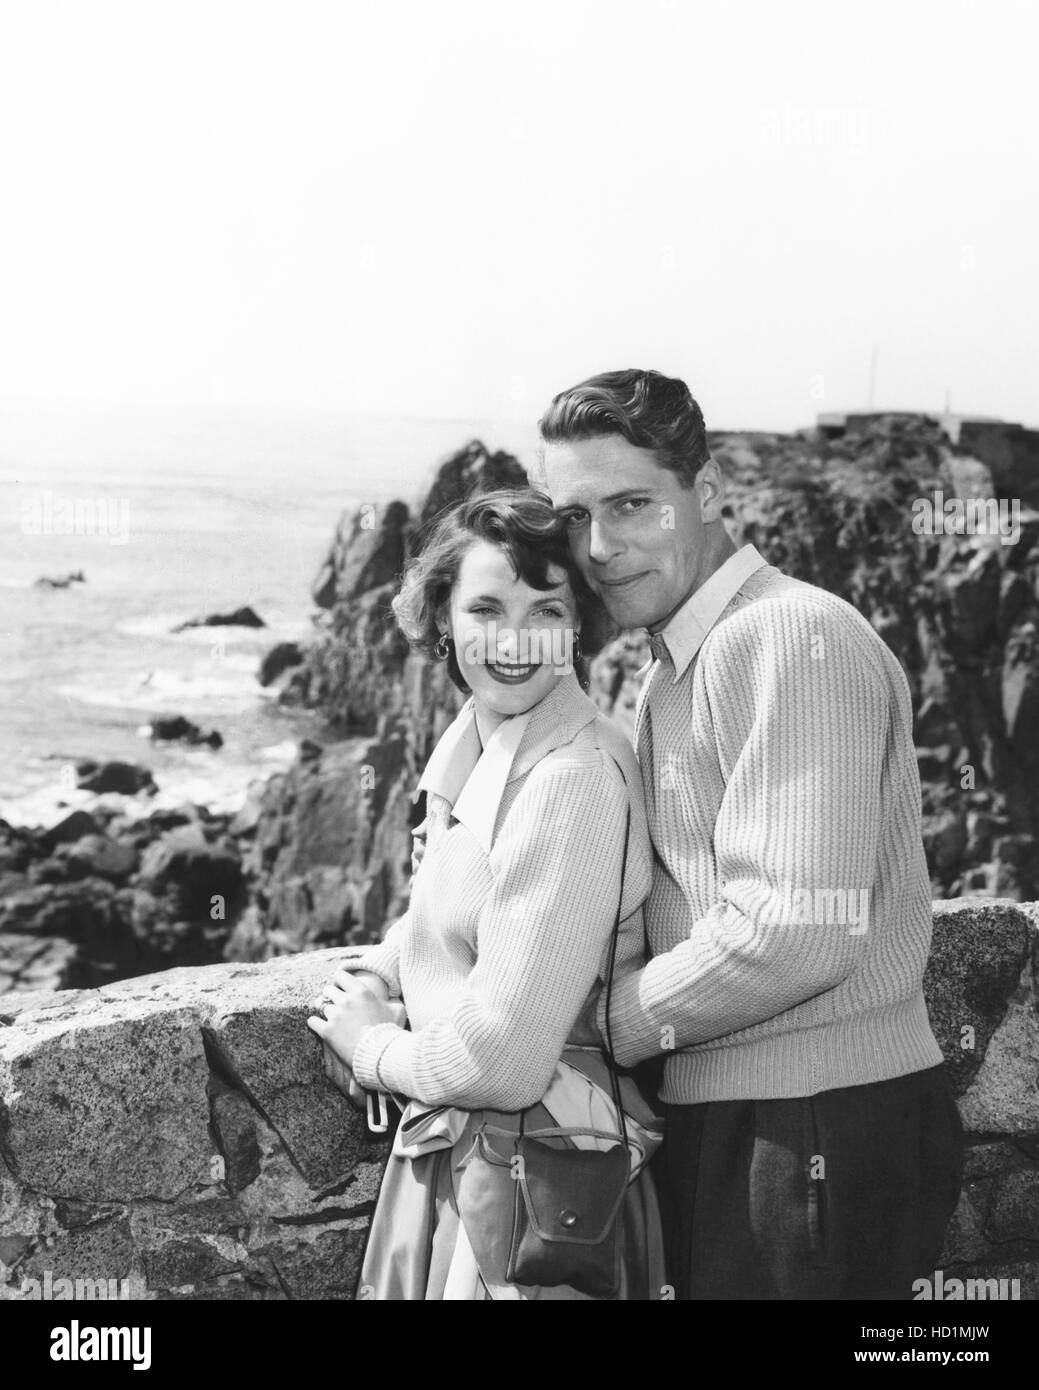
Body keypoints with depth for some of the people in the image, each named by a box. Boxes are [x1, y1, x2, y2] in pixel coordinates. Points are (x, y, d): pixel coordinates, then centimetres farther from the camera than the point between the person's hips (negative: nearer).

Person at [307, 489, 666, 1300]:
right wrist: (380, 972, 4)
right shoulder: (473, 748, 5)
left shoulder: (573, 778, -23)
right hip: (453, 1160, 8)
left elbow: (501, 1060, -24)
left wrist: (371, 1048, -6)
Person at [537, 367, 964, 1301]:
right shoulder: (676, 668, 15)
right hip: (727, 1116, 9)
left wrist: (602, 1023, -12)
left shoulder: (789, 638, -17)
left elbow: (798, 933, -24)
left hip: (819, 1126, -9)